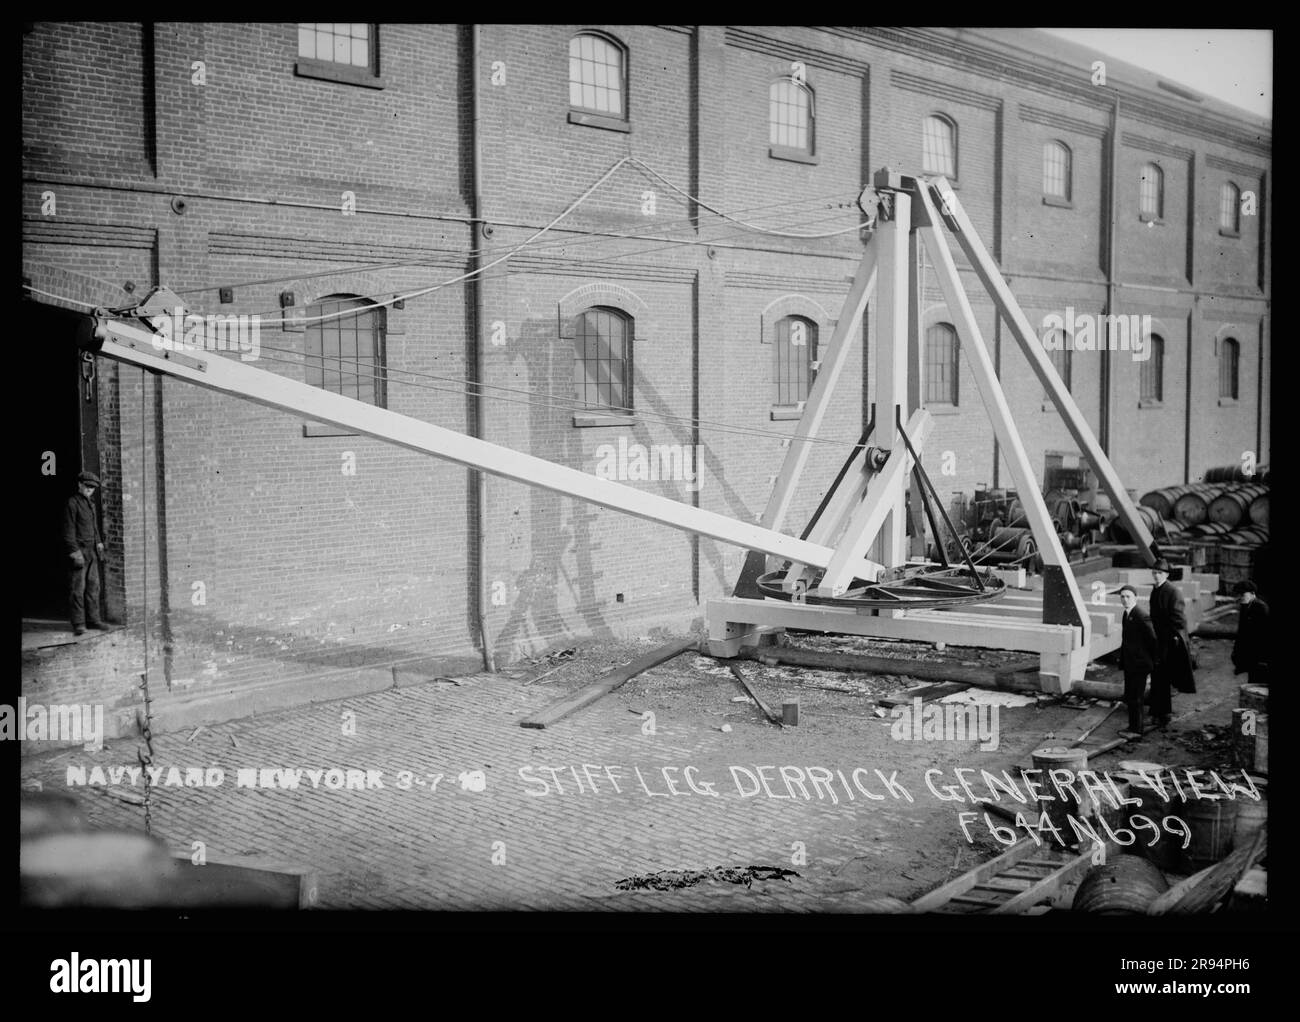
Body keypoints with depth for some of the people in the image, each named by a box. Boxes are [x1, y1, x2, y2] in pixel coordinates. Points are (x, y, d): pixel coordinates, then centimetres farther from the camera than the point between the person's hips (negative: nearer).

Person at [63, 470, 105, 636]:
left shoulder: (91, 502, 15)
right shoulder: (72, 503, -10)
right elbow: (68, 530, -14)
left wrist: (99, 543, 18)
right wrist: (74, 553, -18)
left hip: (92, 551, 8)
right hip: (79, 550, -8)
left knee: (93, 585, 8)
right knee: (77, 588, -6)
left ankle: (92, 619, 15)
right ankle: (78, 624, -6)